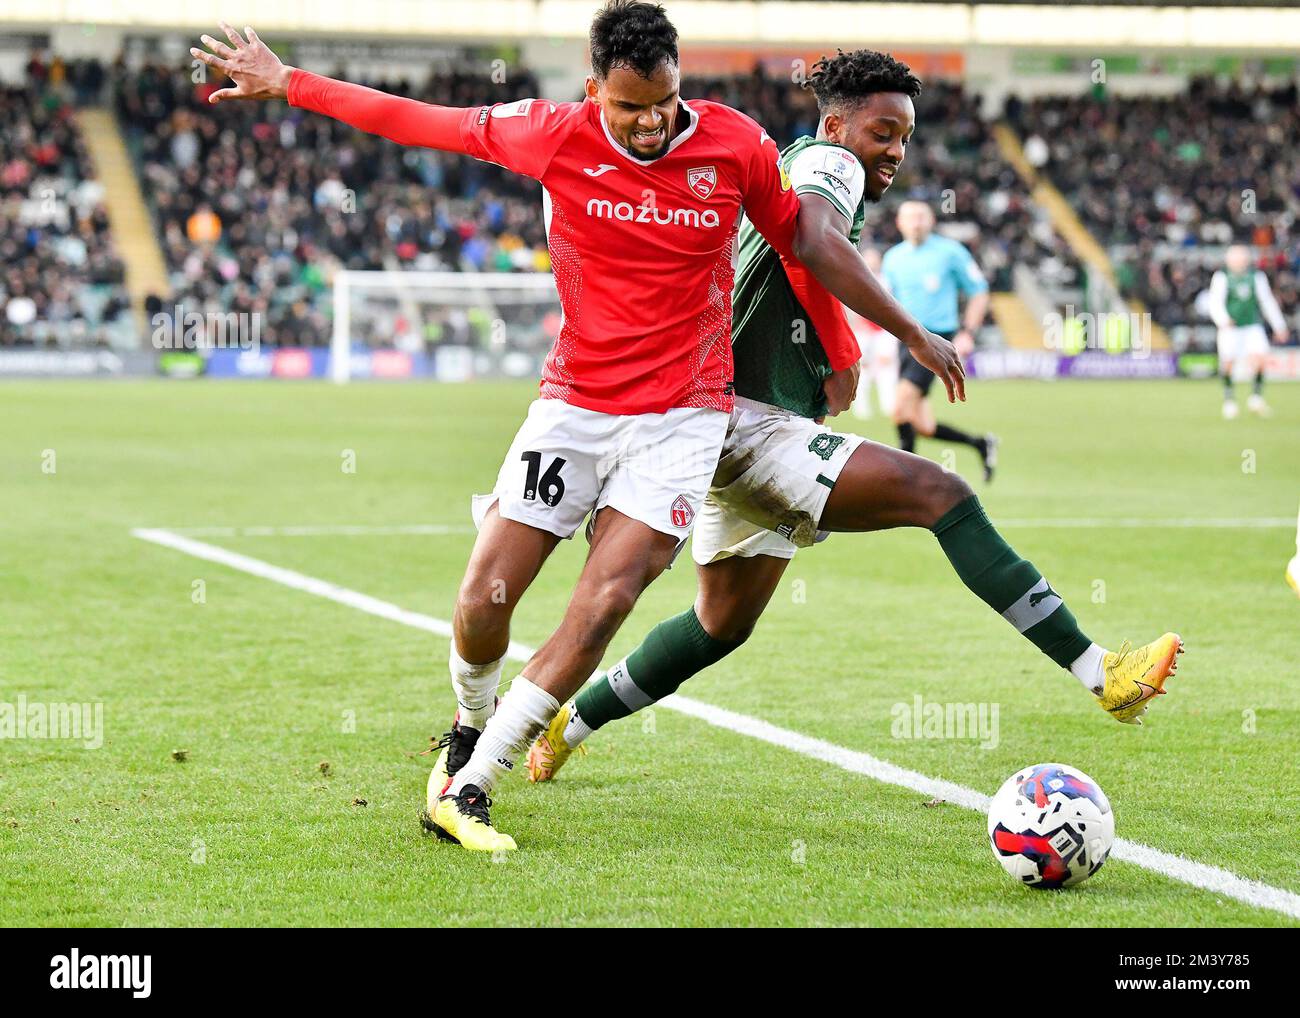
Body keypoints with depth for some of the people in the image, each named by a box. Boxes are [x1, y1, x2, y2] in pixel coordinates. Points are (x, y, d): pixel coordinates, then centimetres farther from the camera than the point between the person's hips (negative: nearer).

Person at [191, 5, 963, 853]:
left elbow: (809, 242, 8)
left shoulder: (738, 146, -6)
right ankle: (472, 730, 30)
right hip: (573, 404, 1)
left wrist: (914, 335, 14)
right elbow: (415, 121, 2)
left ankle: (466, 789, -6)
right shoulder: (556, 137, -7)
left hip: (682, 416, -1)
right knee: (484, 600, -4)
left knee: (604, 601, -15)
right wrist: (284, 82, 7)